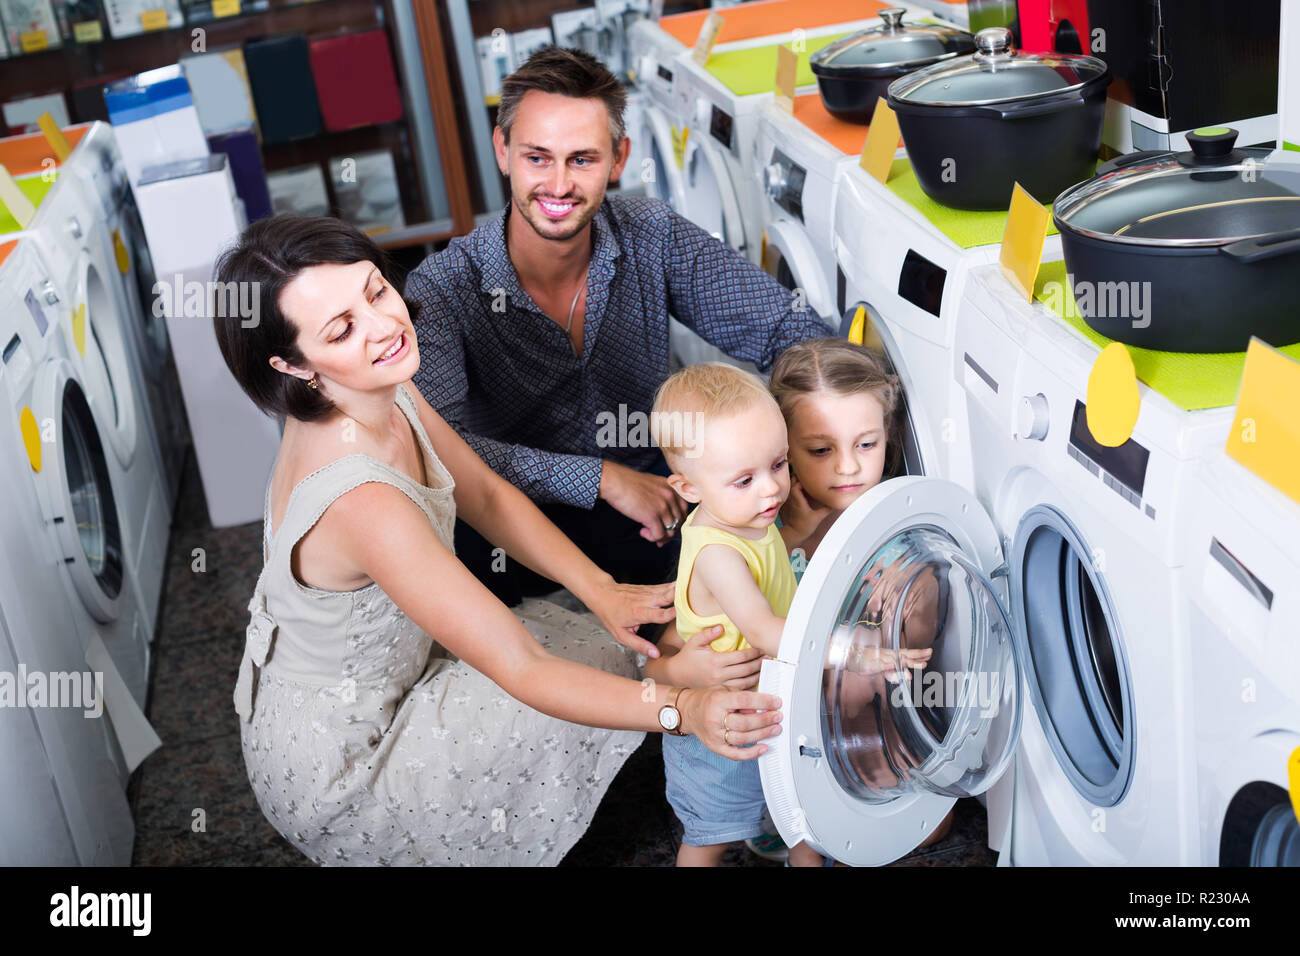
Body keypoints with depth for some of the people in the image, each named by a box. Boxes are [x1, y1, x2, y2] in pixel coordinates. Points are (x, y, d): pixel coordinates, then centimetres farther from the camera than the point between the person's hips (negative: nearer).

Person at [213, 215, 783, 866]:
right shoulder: (360, 500, -39)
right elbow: (522, 671, -36)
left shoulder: (381, 391, -12)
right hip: (331, 764, -8)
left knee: (599, 641, 9)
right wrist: (680, 710, -40)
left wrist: (601, 590, -9)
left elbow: (486, 496, 0)